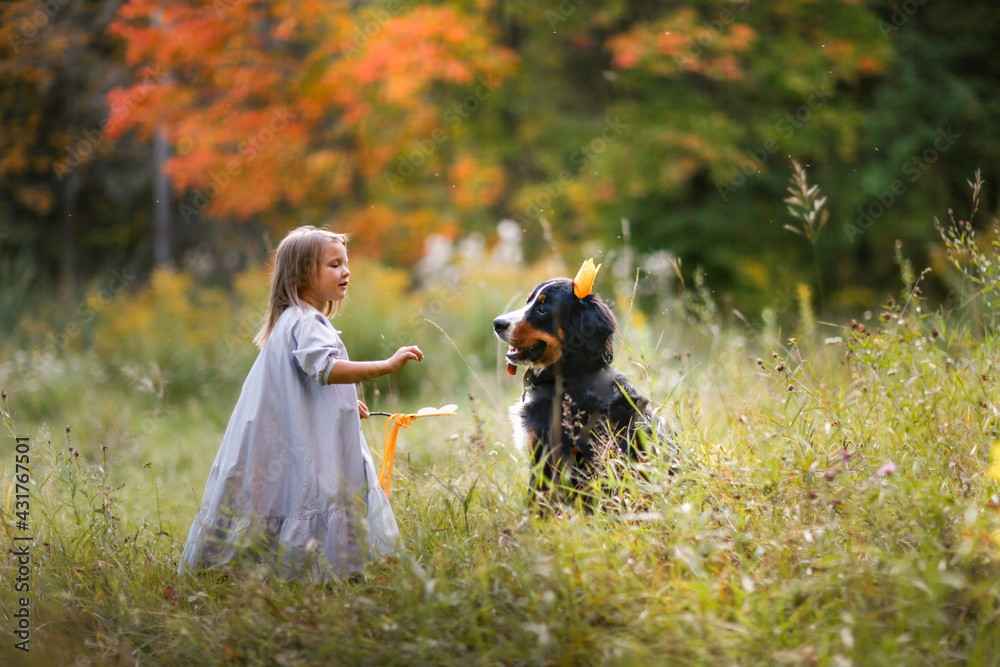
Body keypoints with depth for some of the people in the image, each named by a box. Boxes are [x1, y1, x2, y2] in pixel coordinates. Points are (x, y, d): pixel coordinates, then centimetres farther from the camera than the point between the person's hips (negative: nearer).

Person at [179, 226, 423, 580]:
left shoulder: (290, 322, 21)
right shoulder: (307, 323, -14)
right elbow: (325, 368, -31)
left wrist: (346, 403, 27)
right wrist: (386, 365, -35)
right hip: (307, 446, -10)